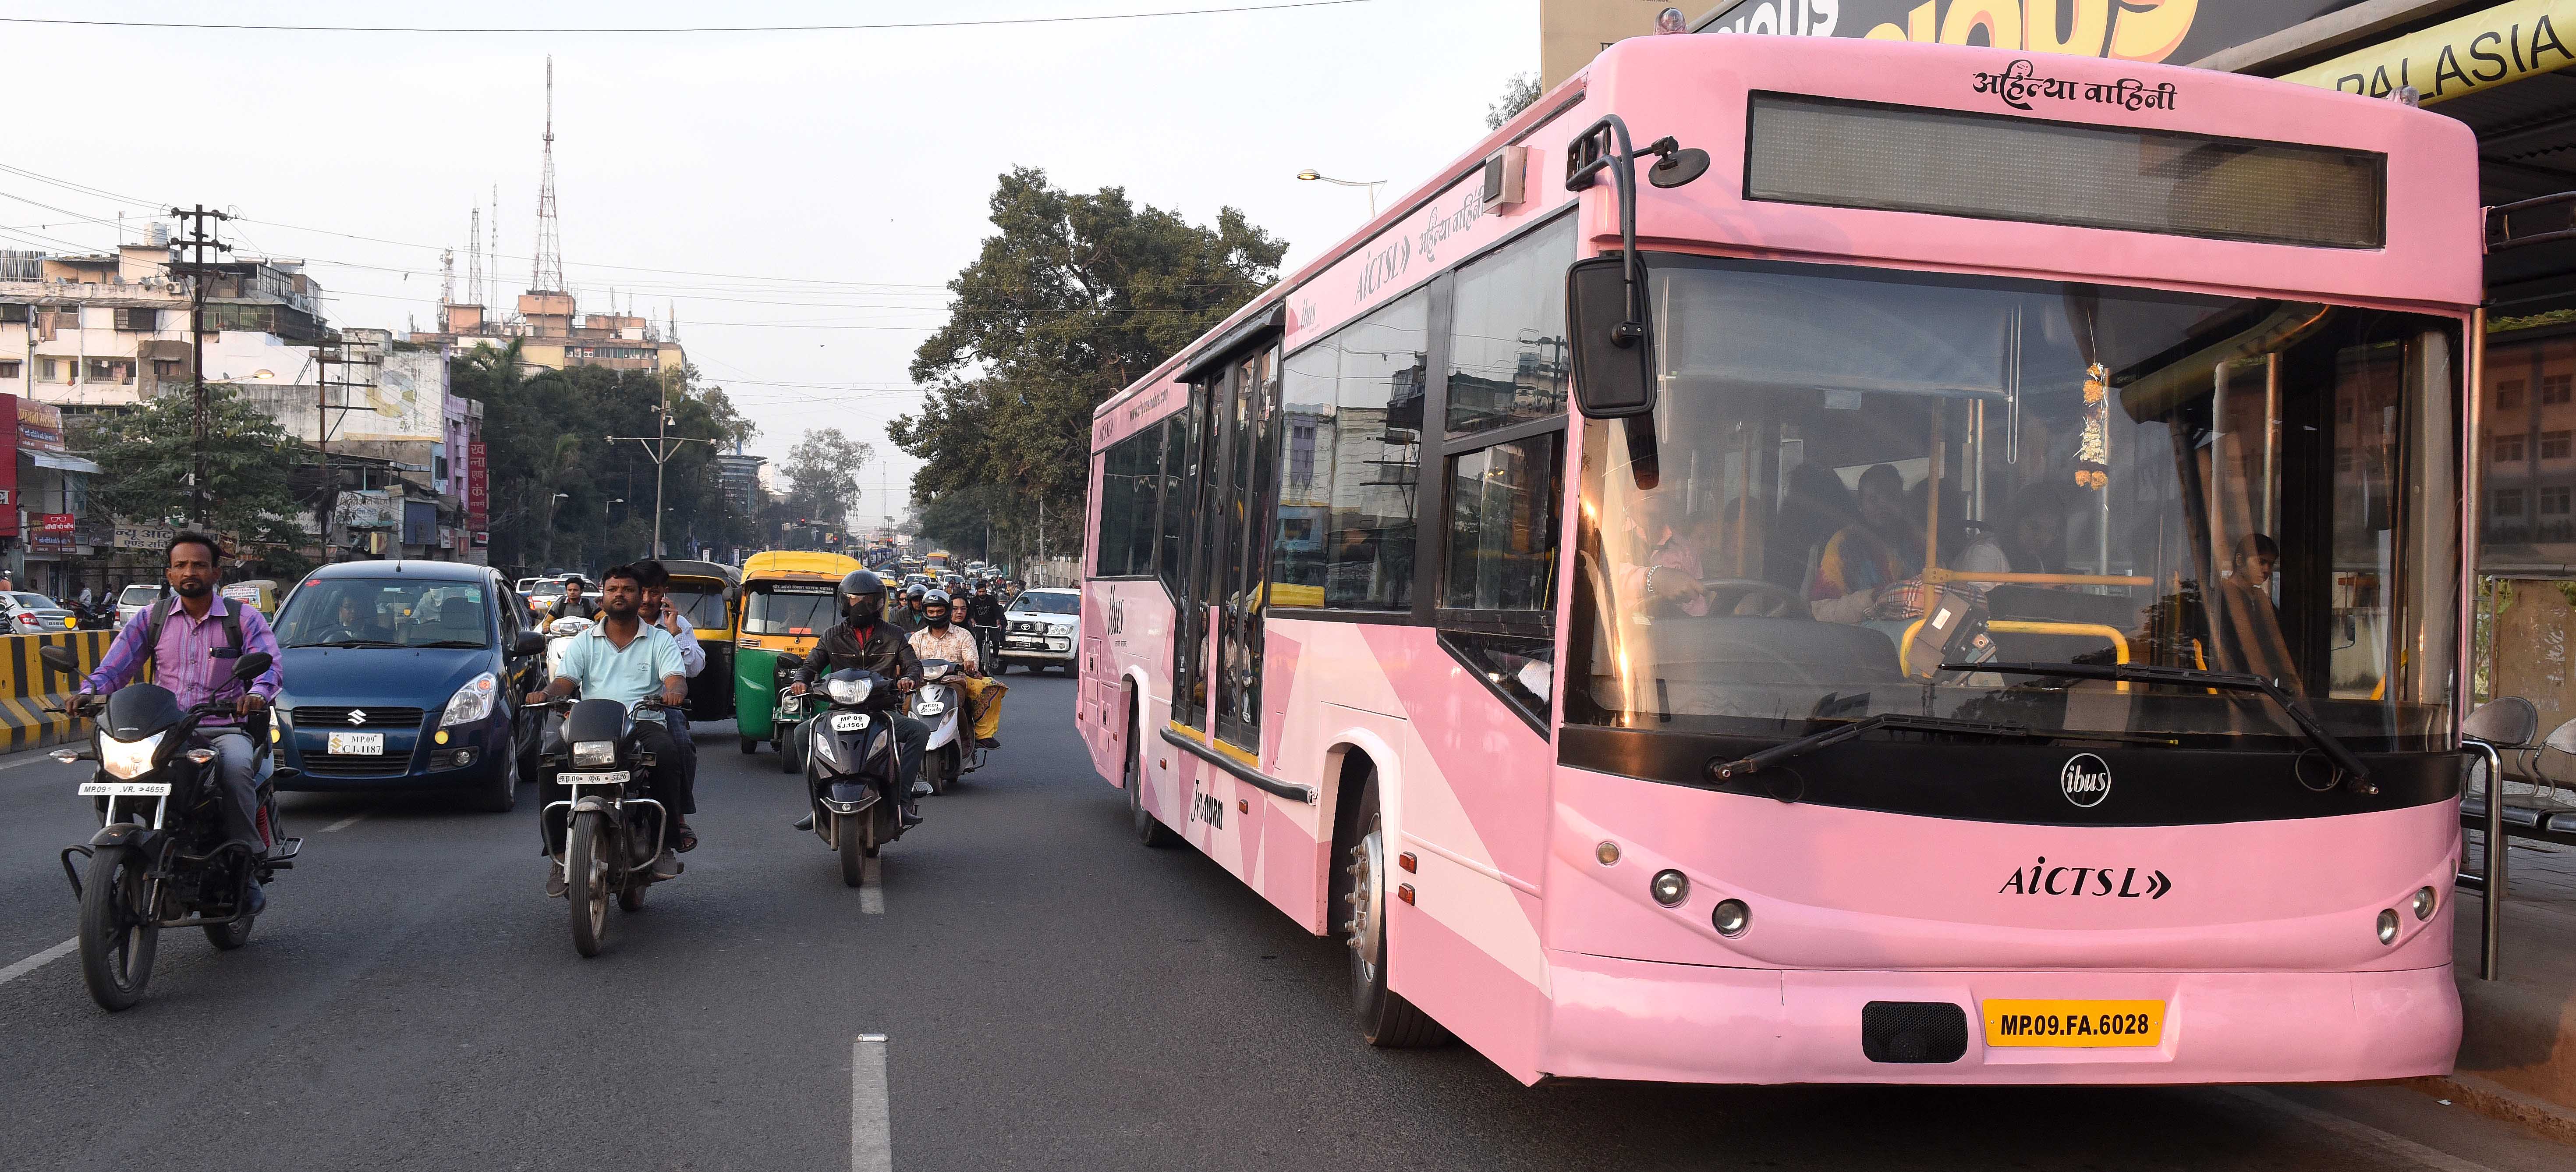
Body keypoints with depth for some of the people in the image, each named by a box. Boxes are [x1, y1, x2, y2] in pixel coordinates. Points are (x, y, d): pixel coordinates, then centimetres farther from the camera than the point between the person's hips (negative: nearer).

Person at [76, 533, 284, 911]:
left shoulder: (244, 619, 8)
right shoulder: (152, 618, 16)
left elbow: (271, 663, -6)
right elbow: (116, 664, 10)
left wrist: (257, 693, -29)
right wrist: (90, 690, -13)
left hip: (224, 728, -3)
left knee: (236, 766, -36)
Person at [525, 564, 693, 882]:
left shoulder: (660, 639, 14)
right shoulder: (584, 641, 20)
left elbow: (676, 678, -1)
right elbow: (565, 680, 7)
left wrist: (674, 692, -28)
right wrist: (546, 694, -18)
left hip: (644, 722, -2)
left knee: (667, 751, -36)